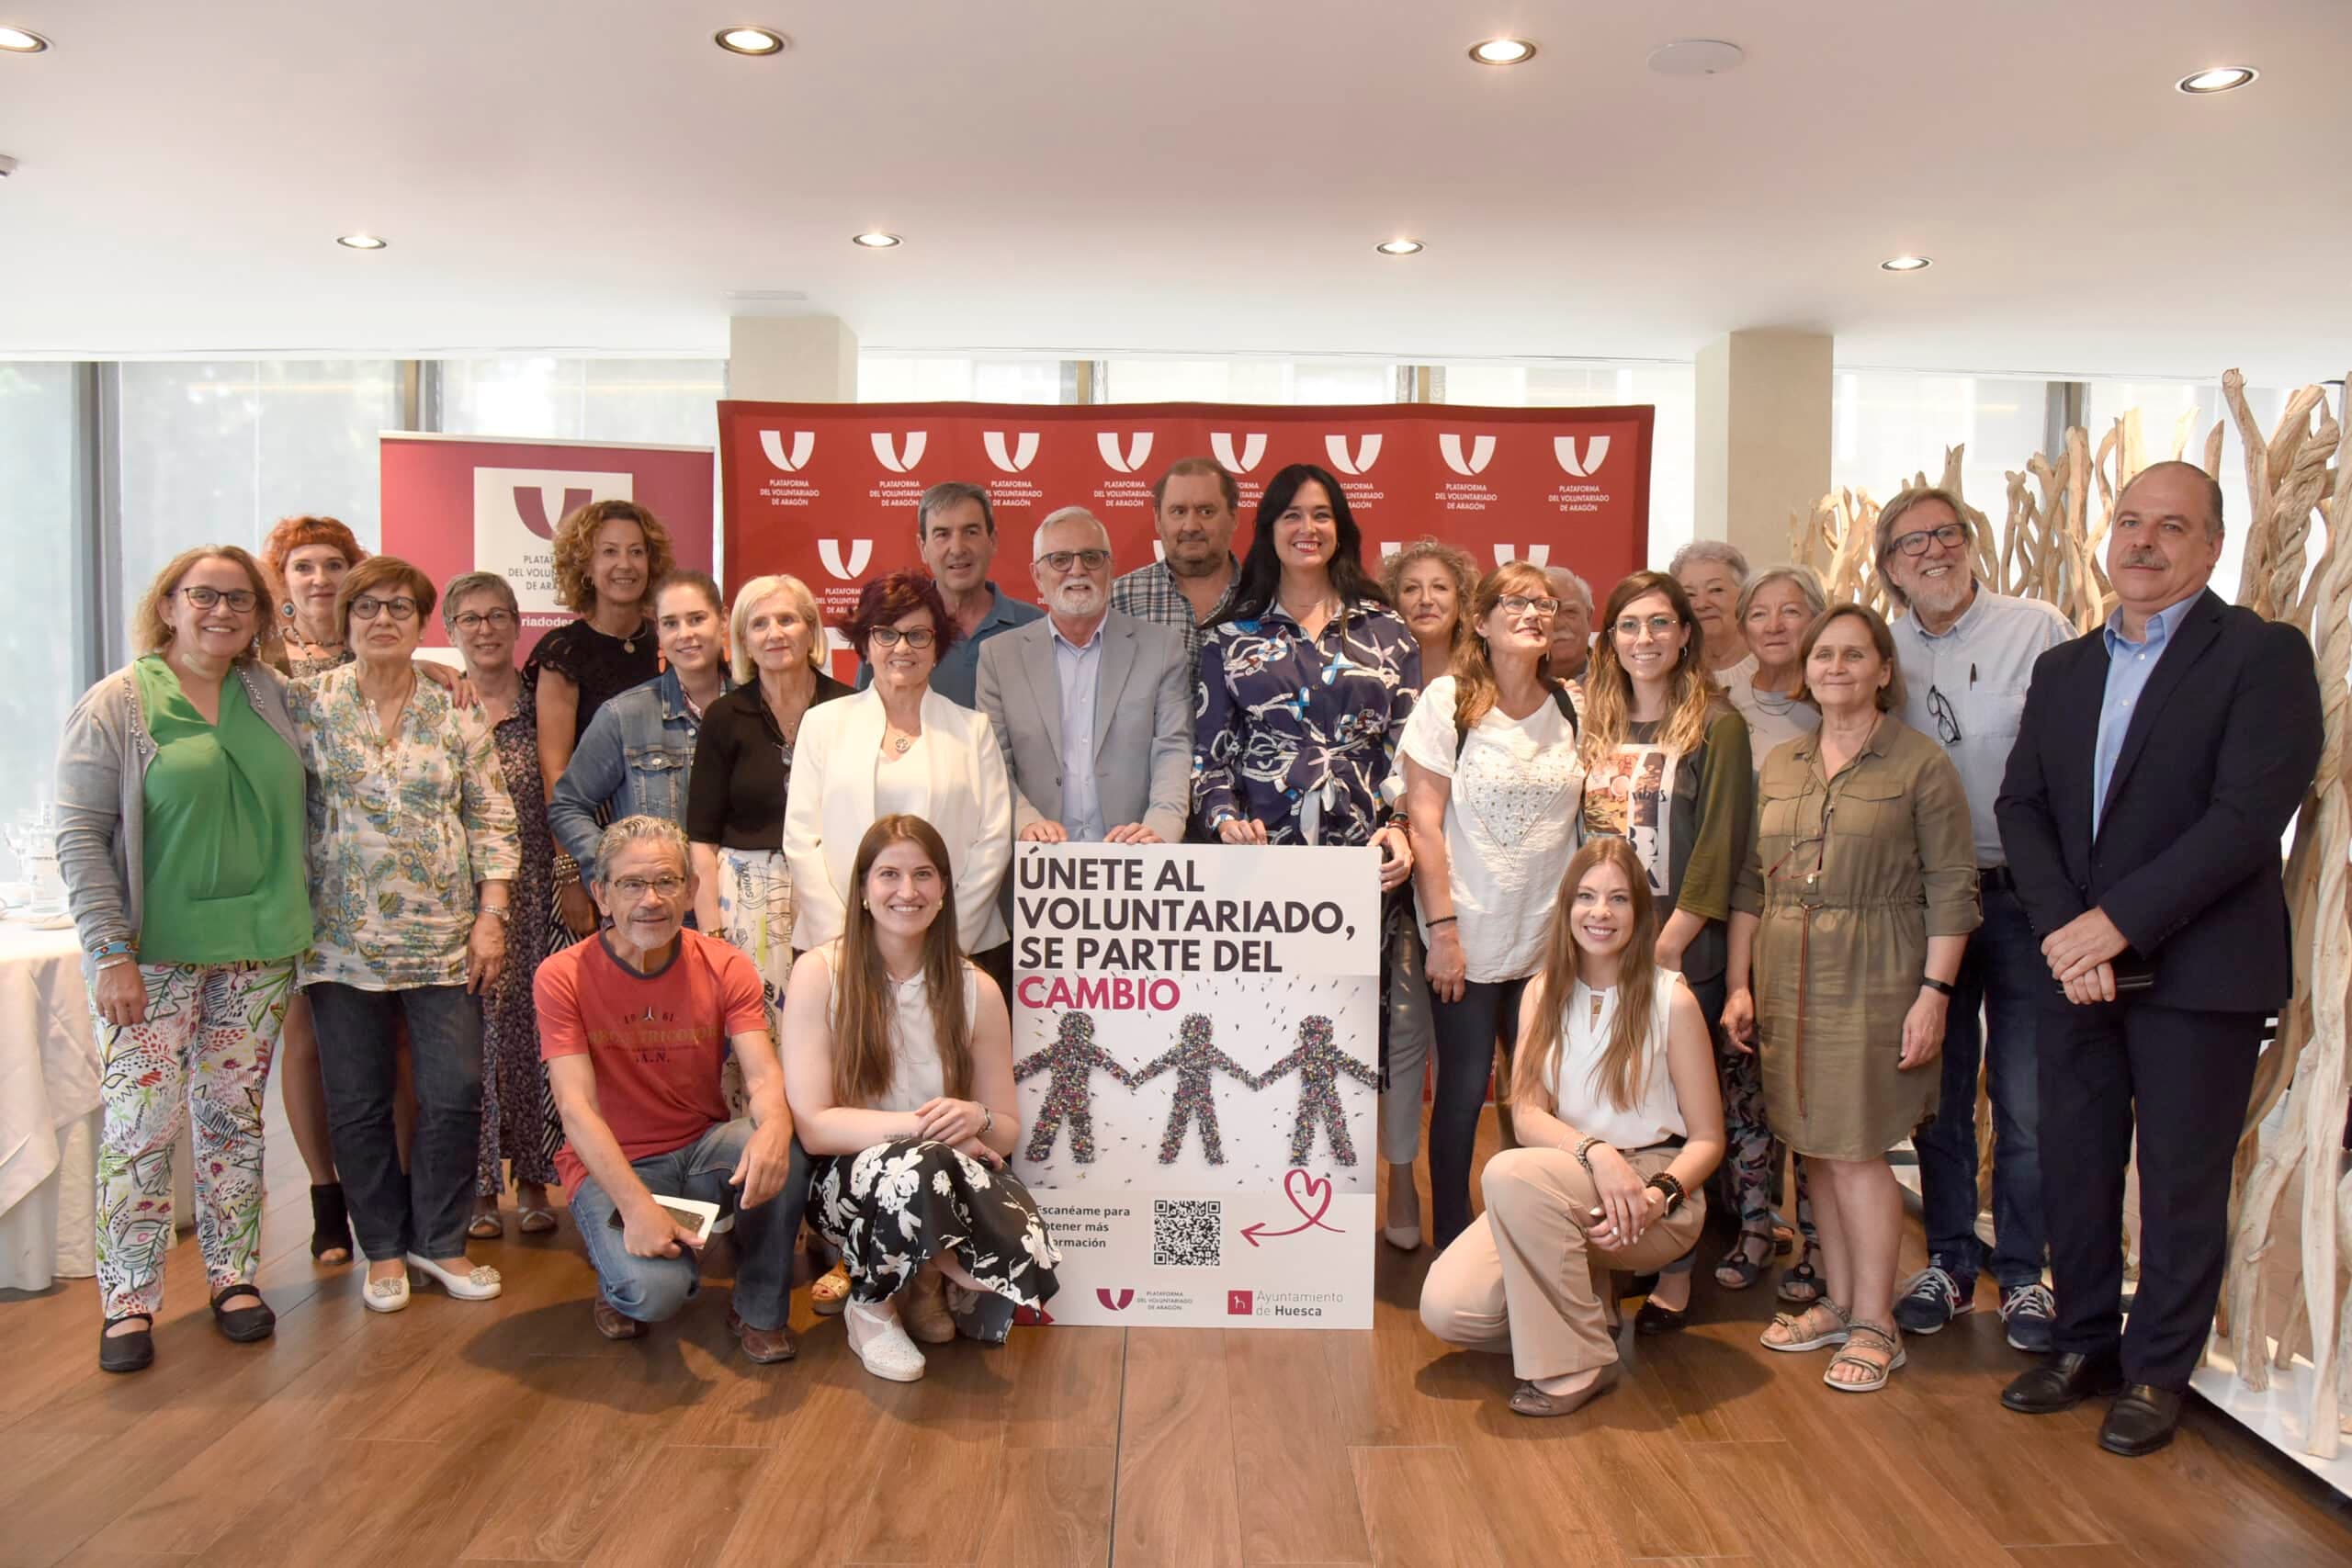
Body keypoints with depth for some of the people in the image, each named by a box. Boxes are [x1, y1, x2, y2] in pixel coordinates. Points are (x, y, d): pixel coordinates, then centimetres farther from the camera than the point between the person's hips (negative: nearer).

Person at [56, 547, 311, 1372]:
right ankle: (127, 1301, 11)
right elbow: (80, 837, -8)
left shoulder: (273, 697, 7)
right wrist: (111, 951, -14)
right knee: (141, 1123, -2)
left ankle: (234, 1276, 22)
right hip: (152, 957, -3)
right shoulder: (116, 705, -5)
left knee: (235, 1117, 11)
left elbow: (298, 812, 17)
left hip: (258, 950, 4)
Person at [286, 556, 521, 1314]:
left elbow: (492, 823, 5)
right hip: (342, 938, 0)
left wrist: (492, 916, -2)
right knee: (357, 1102, 7)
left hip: (444, 939, 1)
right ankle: (384, 1247, 24)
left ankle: (439, 1240, 19)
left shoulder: (456, 716, 5)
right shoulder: (305, 705, 2)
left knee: (455, 1093, 0)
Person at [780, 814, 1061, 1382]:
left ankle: (927, 1281, 9)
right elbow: (813, 1126, -13)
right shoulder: (819, 974, -8)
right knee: (918, 1167, -37)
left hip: (957, 1174, 2)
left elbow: (1007, 1129, 5)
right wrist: (921, 1125, -23)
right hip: (849, 1178, -2)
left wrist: (976, 1120, -19)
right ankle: (872, 1306, -6)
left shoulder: (976, 990, 0)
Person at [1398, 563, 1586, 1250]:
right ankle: (1451, 1244, 17)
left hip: (1550, 940, 3)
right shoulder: (1448, 700, -5)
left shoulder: (1571, 707, 6)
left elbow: (1581, 819, 11)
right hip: (1469, 936, -3)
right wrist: (1443, 929, -11)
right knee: (1462, 1093, 3)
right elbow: (1424, 821, -7)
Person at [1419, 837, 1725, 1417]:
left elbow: (1707, 1140, -4)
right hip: (1564, 1186, 4)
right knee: (1446, 1309, -20)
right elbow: (1527, 1116, -4)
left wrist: (1660, 1195, -23)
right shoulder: (1543, 993, 5)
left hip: (1650, 1189, -4)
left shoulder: (1672, 999, -6)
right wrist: (1595, 1152, -24)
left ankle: (1576, 1365, -16)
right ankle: (1587, 1302, 10)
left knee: (1512, 1173, -34)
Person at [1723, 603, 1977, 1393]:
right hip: (1789, 982, 5)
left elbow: (1952, 889, -6)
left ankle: (1874, 1324, 9)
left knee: (1855, 1149, -4)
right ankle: (1839, 1300, 24)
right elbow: (1750, 884, 12)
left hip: (1872, 982, -5)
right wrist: (1739, 984, 8)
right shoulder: (1779, 764, 11)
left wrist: (1934, 992, -13)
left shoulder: (1921, 764, -4)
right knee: (1816, 1147, 11)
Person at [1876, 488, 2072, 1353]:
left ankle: (2022, 1272, 21)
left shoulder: (2040, 630, -6)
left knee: (2026, 1099, 3)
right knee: (1937, 1092, 11)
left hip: (2024, 896, -3)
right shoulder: (1883, 651, 5)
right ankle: (1949, 1260, 27)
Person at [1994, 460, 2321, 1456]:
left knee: (2181, 1180, 6)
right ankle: (2086, 1345, 30)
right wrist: (2063, 932, -10)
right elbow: (2020, 805, 5)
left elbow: (2249, 815, -16)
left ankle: (2156, 1373, 22)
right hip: (2076, 966, 5)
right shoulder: (2063, 669, 12)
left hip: (2197, 971, -5)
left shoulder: (2264, 655, -6)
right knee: (2075, 1167, 13)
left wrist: (2118, 923, -19)